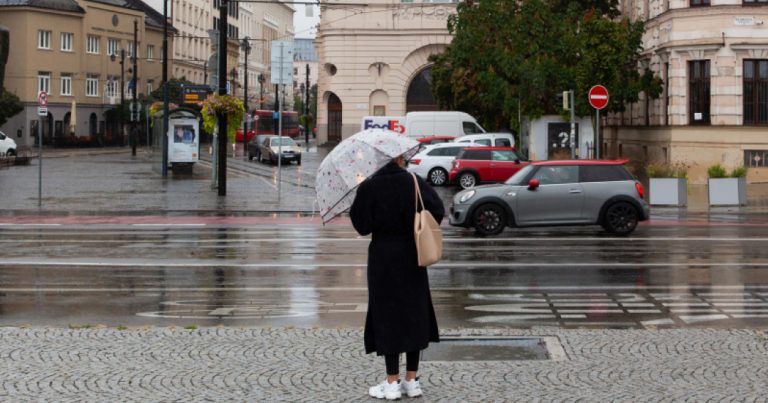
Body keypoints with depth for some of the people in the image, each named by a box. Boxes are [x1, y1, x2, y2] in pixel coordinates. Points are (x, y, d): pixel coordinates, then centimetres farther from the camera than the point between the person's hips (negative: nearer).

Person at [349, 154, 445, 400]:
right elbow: (437, 211, -7)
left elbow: (361, 224, -9)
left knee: (387, 315, 4)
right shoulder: (414, 183, -5)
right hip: (411, 255, 2)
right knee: (414, 312, 12)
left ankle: (392, 383, 3)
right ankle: (412, 380, 13)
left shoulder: (368, 187, -10)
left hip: (383, 256, -2)